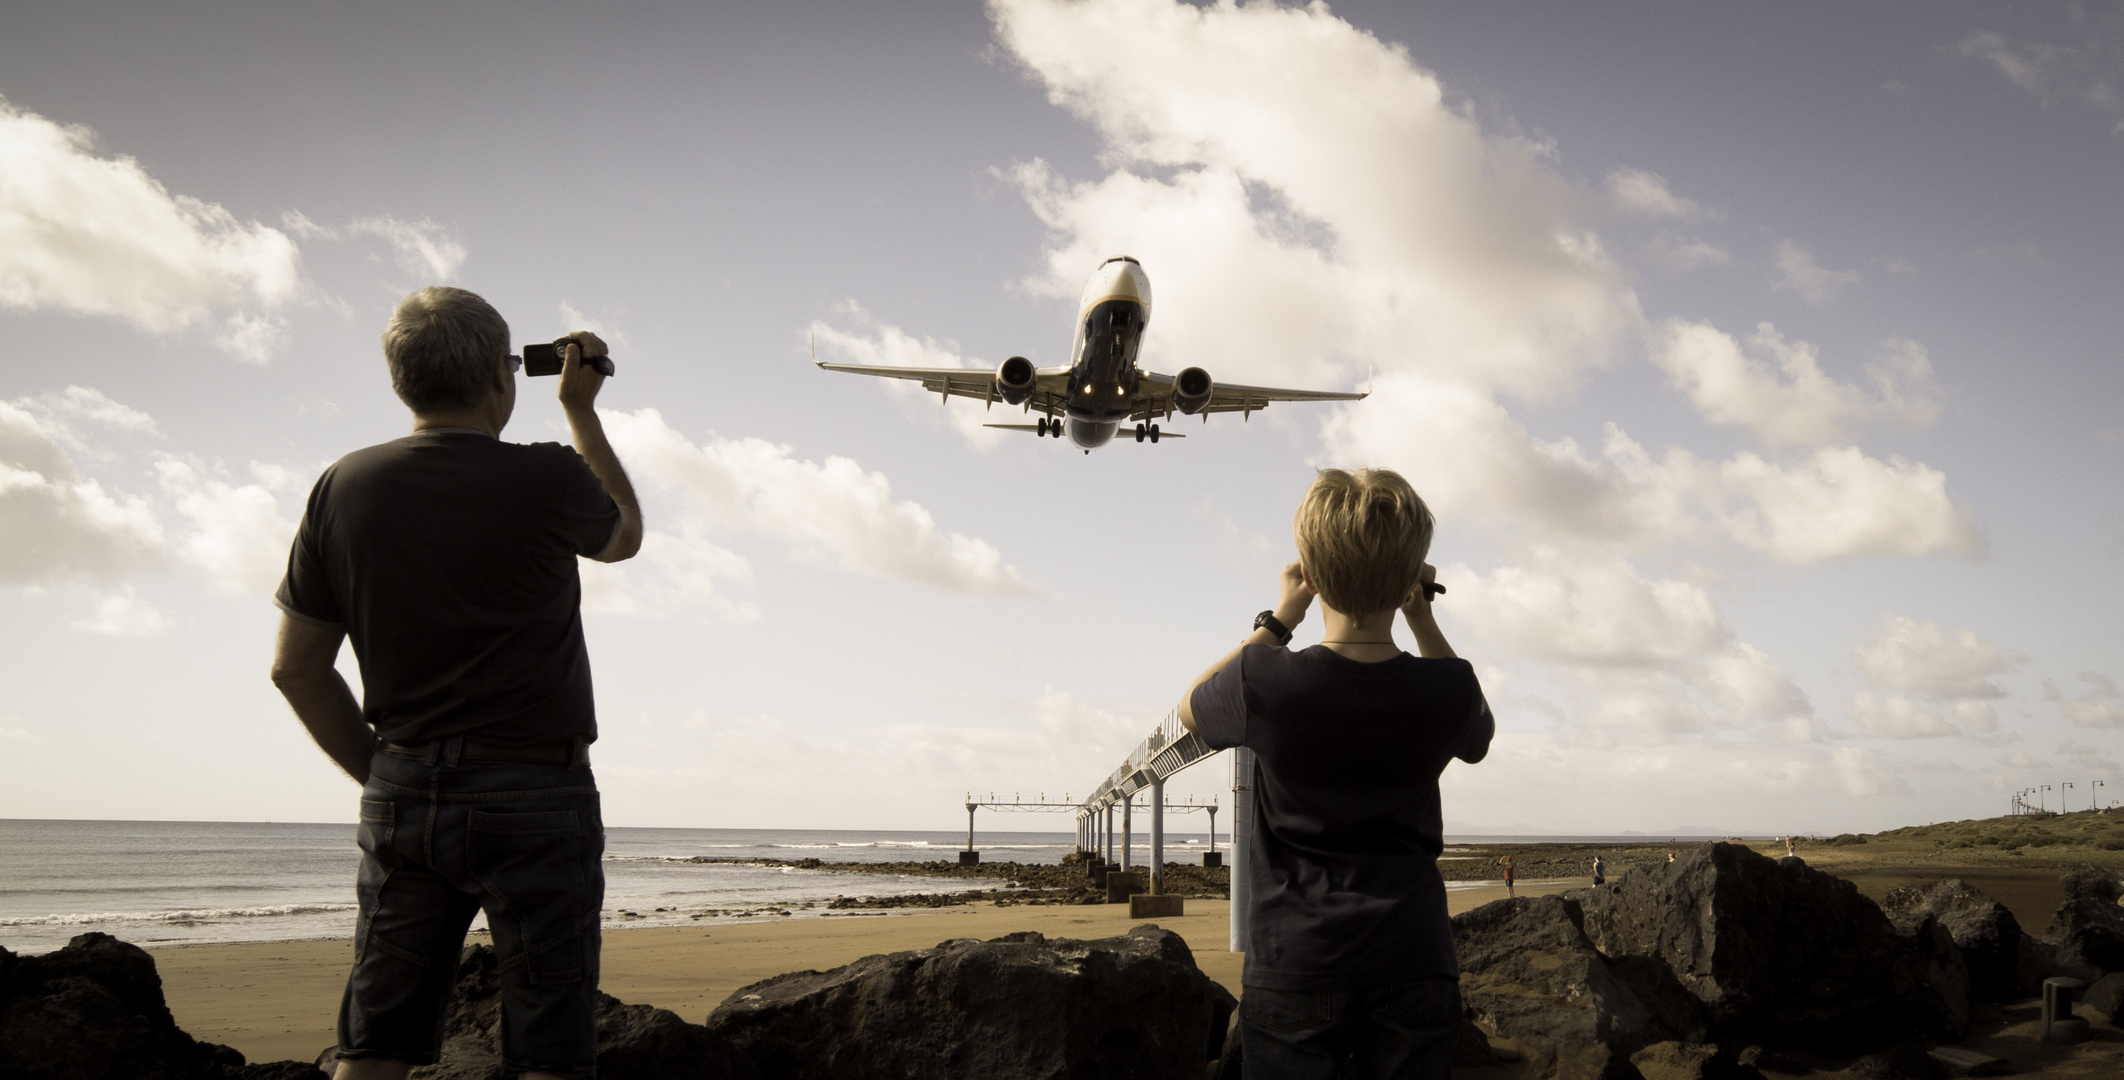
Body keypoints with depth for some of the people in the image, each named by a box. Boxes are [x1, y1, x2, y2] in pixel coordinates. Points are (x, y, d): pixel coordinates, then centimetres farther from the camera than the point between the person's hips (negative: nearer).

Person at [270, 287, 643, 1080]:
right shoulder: (547, 481, -10)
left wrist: (380, 775, 15)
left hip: (402, 796, 4)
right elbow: (625, 535, 14)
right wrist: (581, 409, 22)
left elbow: (296, 668, 5)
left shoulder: (344, 489, 1)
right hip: (533, 798, -4)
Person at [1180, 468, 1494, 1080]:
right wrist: (1422, 620, 15)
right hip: (1413, 966, 2)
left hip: (1291, 967, -1)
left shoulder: (1265, 683, -14)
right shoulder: (1447, 690, -8)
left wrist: (1279, 620, 10)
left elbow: (1192, 710, 11)